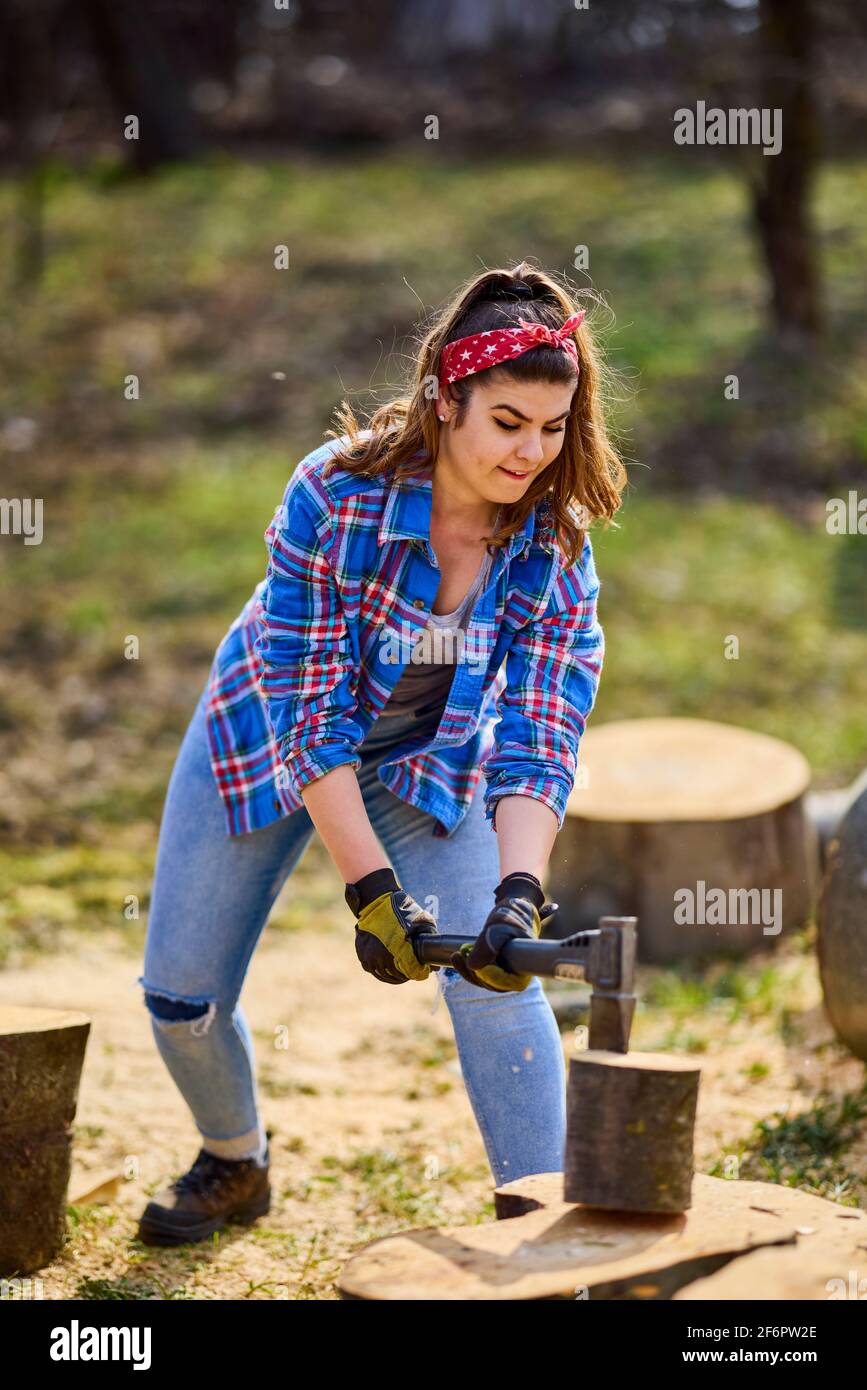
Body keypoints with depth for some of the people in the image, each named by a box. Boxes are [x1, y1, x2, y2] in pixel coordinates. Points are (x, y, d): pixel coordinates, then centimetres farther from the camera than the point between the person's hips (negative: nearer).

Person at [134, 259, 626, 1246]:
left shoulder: (555, 542, -22)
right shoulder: (335, 493, -31)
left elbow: (538, 739, -25)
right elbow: (311, 709, -30)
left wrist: (519, 891, -41)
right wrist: (370, 889, -35)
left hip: (430, 762, 1)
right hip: (268, 737, -1)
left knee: (498, 976, -19)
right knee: (180, 994, 4)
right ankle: (235, 1164, 35)